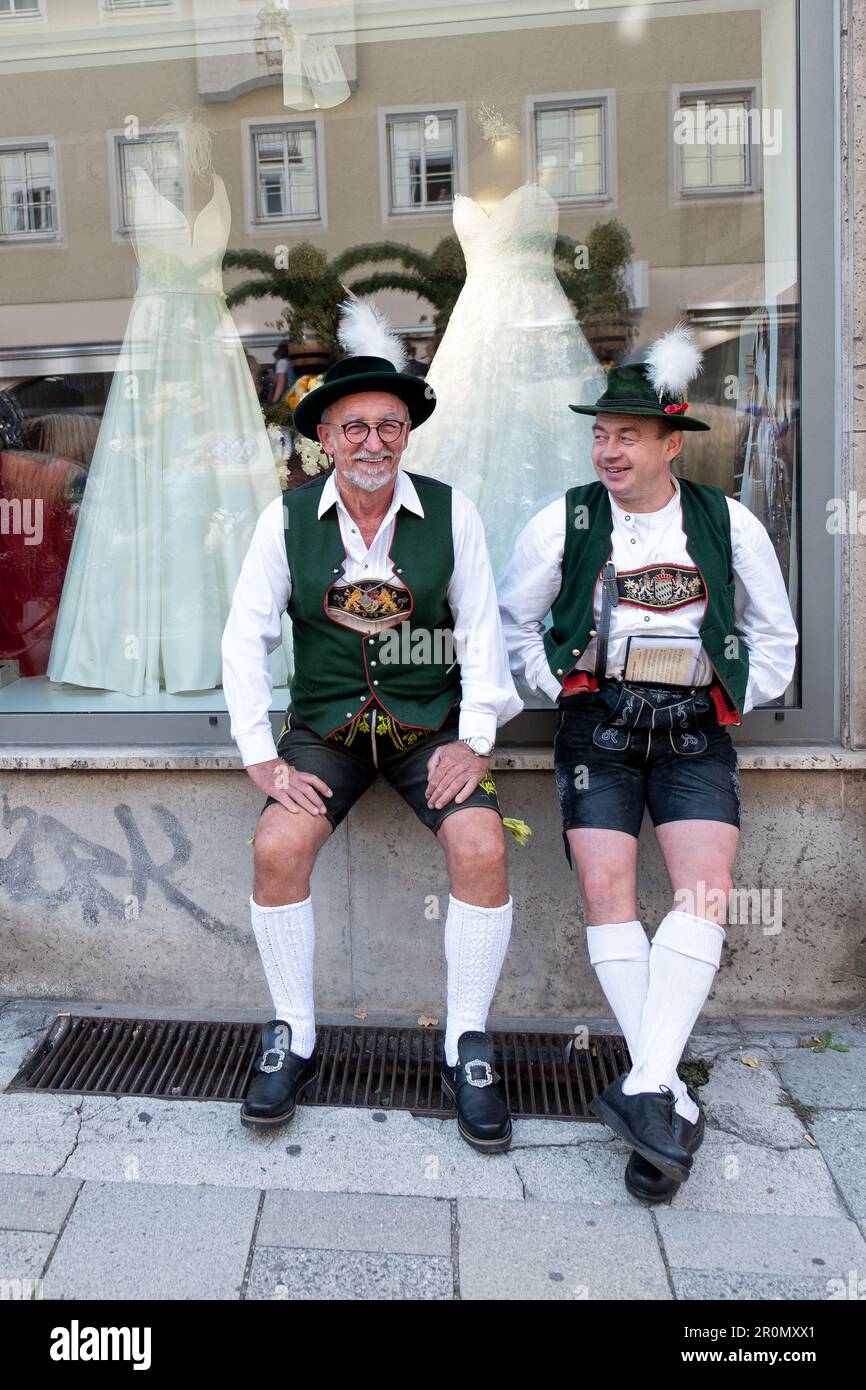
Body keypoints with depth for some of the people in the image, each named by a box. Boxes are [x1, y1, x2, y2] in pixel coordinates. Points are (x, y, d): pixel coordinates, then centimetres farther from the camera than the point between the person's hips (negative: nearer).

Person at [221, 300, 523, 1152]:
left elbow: (481, 629, 1)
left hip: (431, 719, 0)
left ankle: (467, 1051, -1)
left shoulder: (450, 513, -2)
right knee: (277, 849, -21)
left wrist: (475, 737, -9)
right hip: (326, 722, 1)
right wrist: (261, 757, -8)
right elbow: (245, 638, -2)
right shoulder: (287, 519, -2)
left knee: (482, 849, -22)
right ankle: (292, 1040, 3)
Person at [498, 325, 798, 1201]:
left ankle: (643, 1089, -15)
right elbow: (511, 625, 13)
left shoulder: (729, 524, 5)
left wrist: (737, 704, 6)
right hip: (598, 724, 0)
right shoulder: (563, 524, 2)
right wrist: (557, 692, 4)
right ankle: (671, 1100, -6)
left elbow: (775, 635, 16)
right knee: (606, 887, -13)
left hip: (694, 729, 1)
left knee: (706, 889, -17)